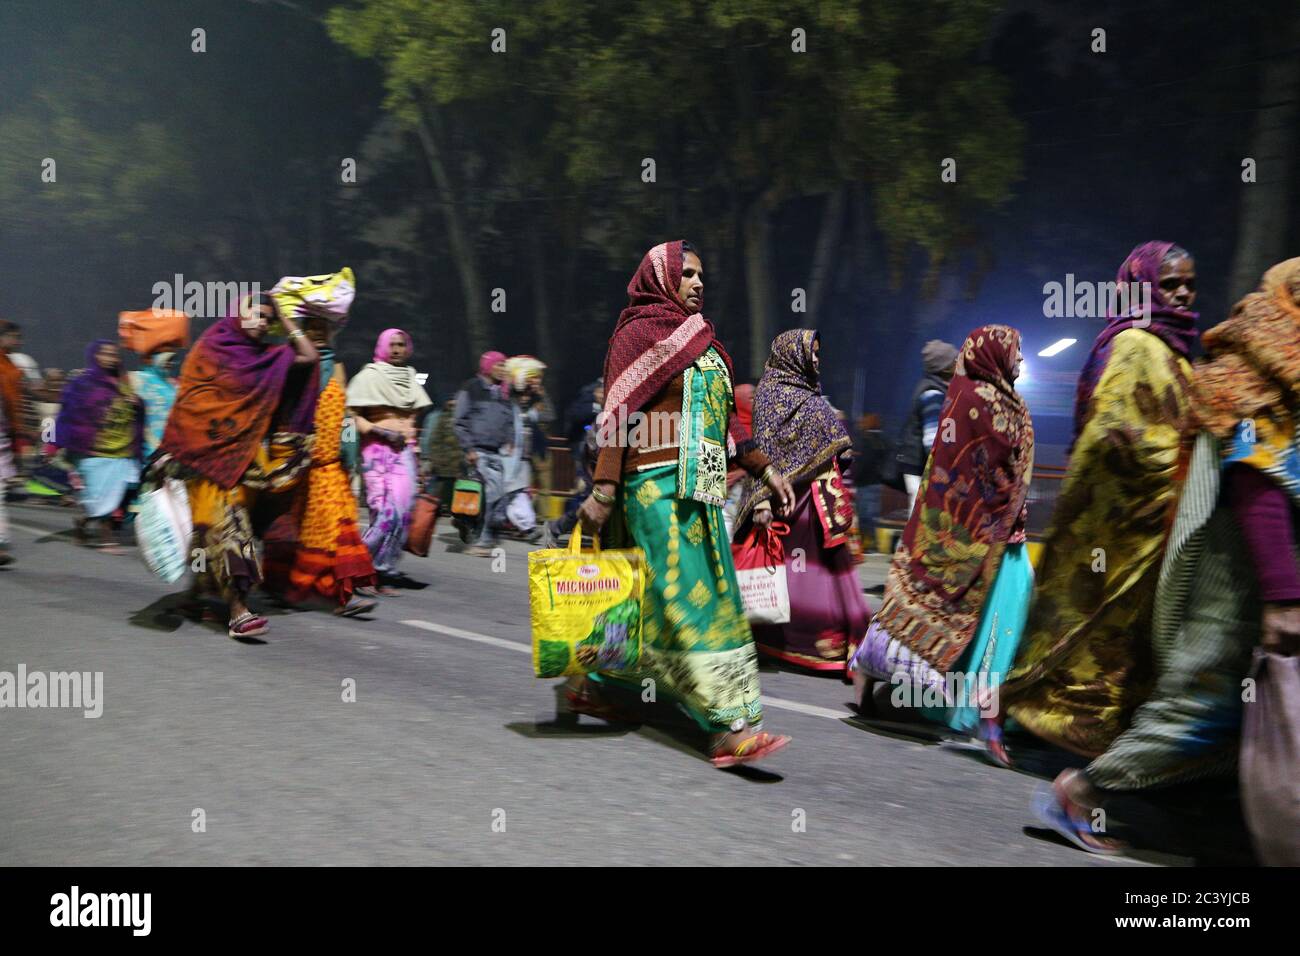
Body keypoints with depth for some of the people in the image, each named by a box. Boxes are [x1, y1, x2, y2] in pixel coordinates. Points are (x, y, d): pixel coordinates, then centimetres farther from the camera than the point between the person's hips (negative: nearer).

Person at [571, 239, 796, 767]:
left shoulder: (701, 337, 19)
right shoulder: (639, 333, -5)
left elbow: (724, 416, 20)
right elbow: (617, 414, -12)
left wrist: (764, 469, 16)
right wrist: (603, 490, -18)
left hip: (698, 487, 9)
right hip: (658, 484, -8)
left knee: (652, 598, 12)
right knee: (688, 596, -9)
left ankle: (596, 686, 28)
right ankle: (728, 728, -10)